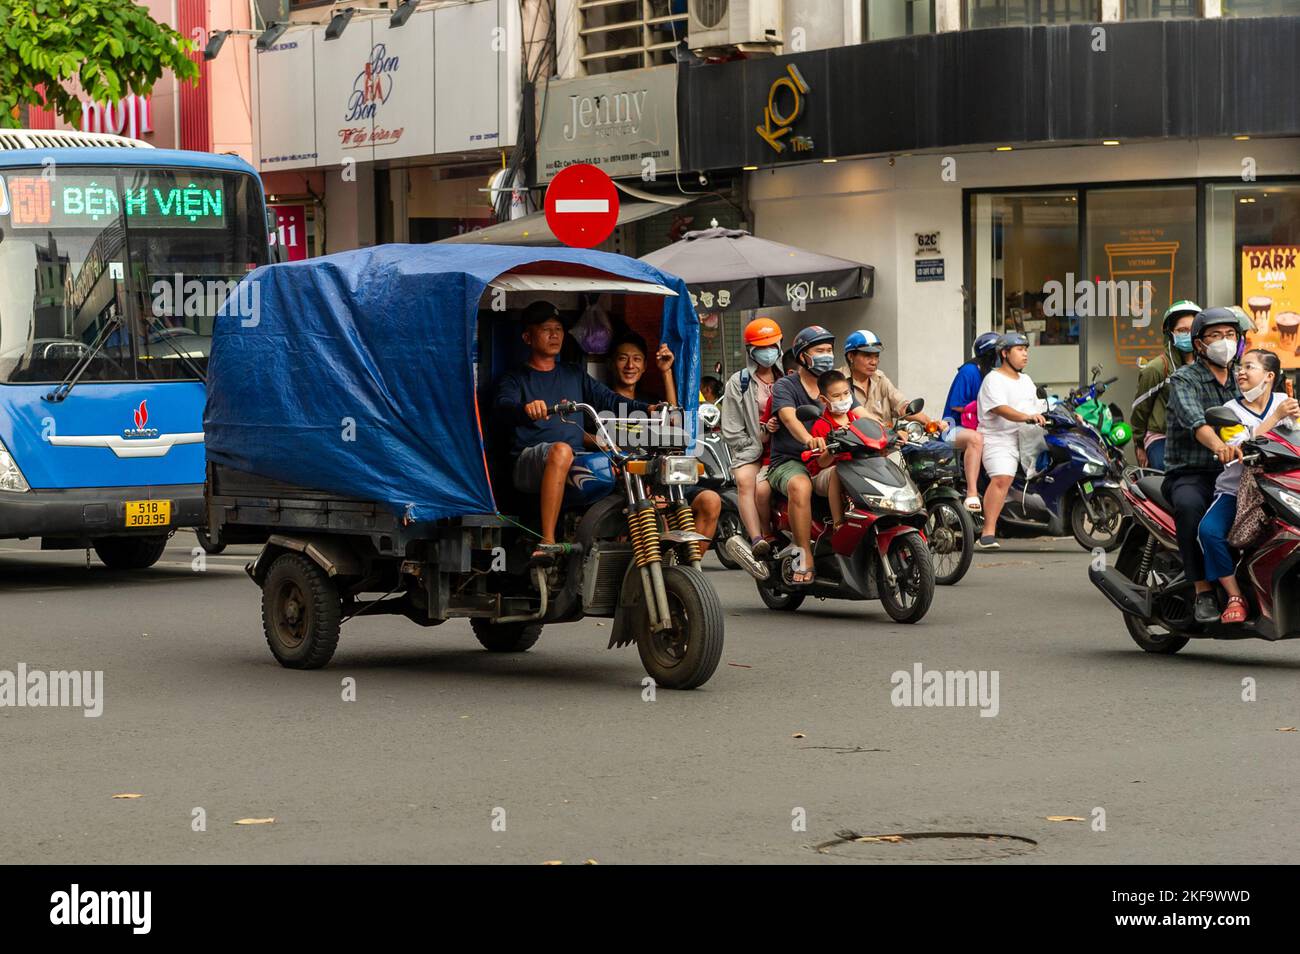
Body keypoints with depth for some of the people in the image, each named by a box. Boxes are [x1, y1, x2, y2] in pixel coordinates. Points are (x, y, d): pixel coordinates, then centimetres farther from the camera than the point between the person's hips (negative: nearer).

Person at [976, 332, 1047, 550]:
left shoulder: (1026, 381, 24)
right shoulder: (994, 379, -5)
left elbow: (1036, 408, 28)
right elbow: (1001, 409, -20)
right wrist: (1027, 417, -34)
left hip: (1029, 439, 8)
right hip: (999, 440, -8)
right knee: (1002, 479, -26)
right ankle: (988, 532, -31)